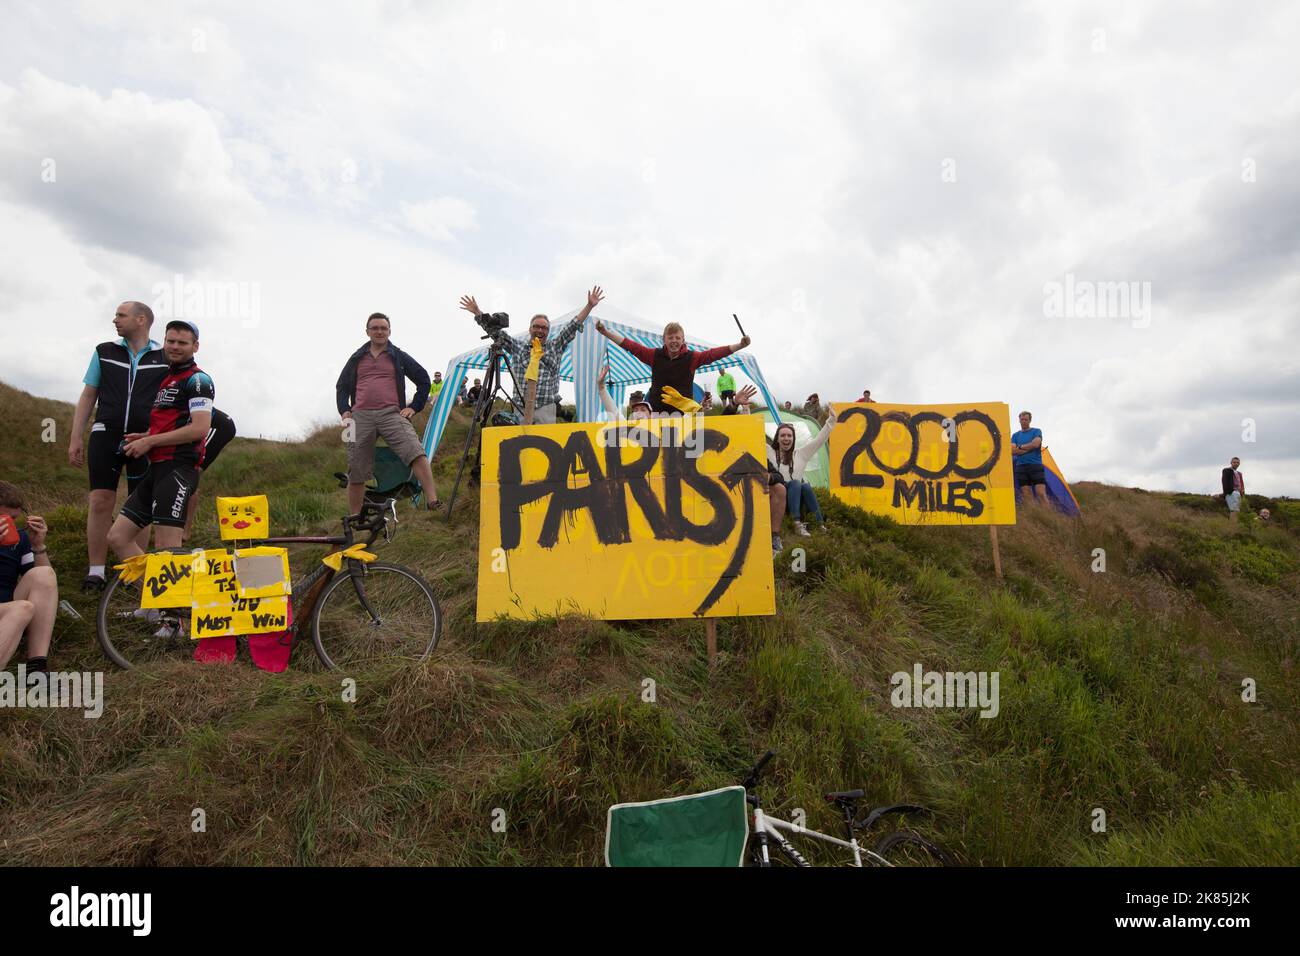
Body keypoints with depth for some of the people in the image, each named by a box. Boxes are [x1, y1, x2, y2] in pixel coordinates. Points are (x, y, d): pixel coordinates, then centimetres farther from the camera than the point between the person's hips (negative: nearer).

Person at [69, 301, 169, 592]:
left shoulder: (164, 358, 5)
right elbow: (88, 396, 12)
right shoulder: (104, 352, 11)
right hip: (106, 434, 1)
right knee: (100, 502, -5)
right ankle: (95, 572, 0)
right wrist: (75, 438, 5)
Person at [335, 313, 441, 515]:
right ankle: (353, 519, 12)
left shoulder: (399, 357, 14)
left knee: (416, 452, -25)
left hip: (391, 414, -2)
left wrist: (414, 407, 6)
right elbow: (341, 386, 26)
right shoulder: (357, 358, 20)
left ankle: (432, 501, -31)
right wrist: (344, 410, 9)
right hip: (361, 417, 2)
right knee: (356, 471, 2)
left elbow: (423, 379, 16)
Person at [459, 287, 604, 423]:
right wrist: (478, 314, 1)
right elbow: (495, 332, 10)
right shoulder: (517, 346, 13)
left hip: (546, 409, -1)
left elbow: (573, 326, 6)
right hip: (520, 408, 1)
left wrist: (589, 306, -1)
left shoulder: (555, 346, 12)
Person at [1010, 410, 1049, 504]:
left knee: (1041, 493, -13)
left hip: (1036, 465, -3)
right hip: (1021, 467, 3)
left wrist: (1020, 447, -2)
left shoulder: (1037, 431, 7)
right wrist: (1029, 449, -9)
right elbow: (1013, 451, -2)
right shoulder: (1015, 435, 14)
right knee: (1027, 495, 0)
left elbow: (1035, 444, -13)